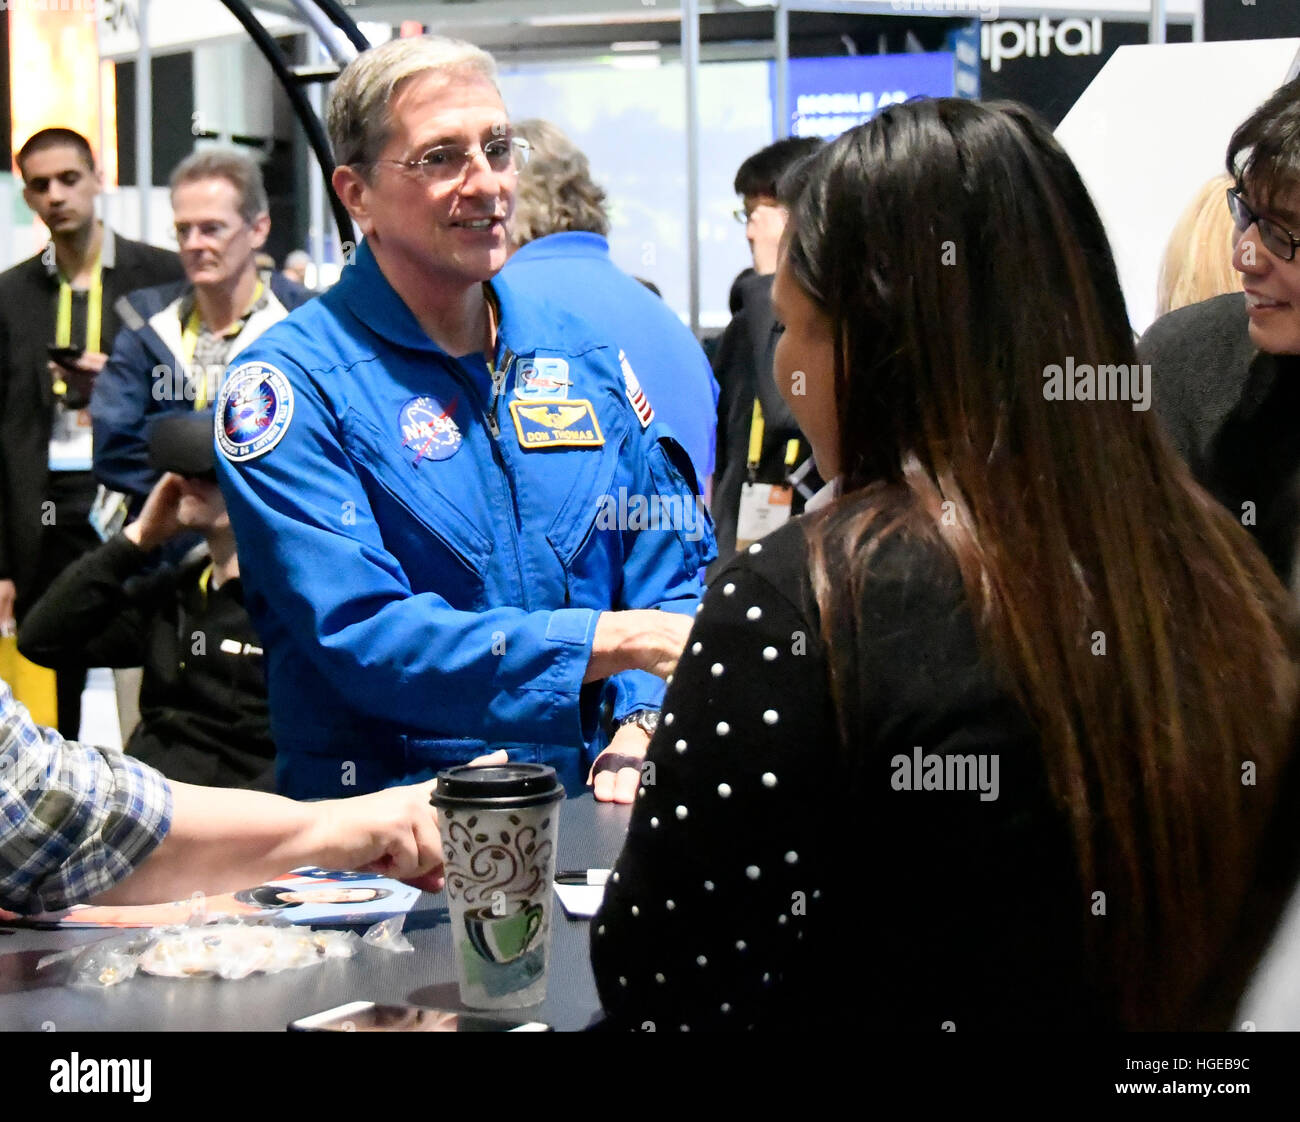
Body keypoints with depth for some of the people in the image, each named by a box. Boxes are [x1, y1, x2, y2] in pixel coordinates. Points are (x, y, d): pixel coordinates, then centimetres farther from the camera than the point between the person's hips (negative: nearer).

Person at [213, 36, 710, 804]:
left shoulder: (583, 357, 14)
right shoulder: (291, 382, -4)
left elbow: (670, 573, 13)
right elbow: (359, 633, -14)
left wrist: (642, 726, -8)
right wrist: (622, 639, -19)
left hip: (585, 816, 4)